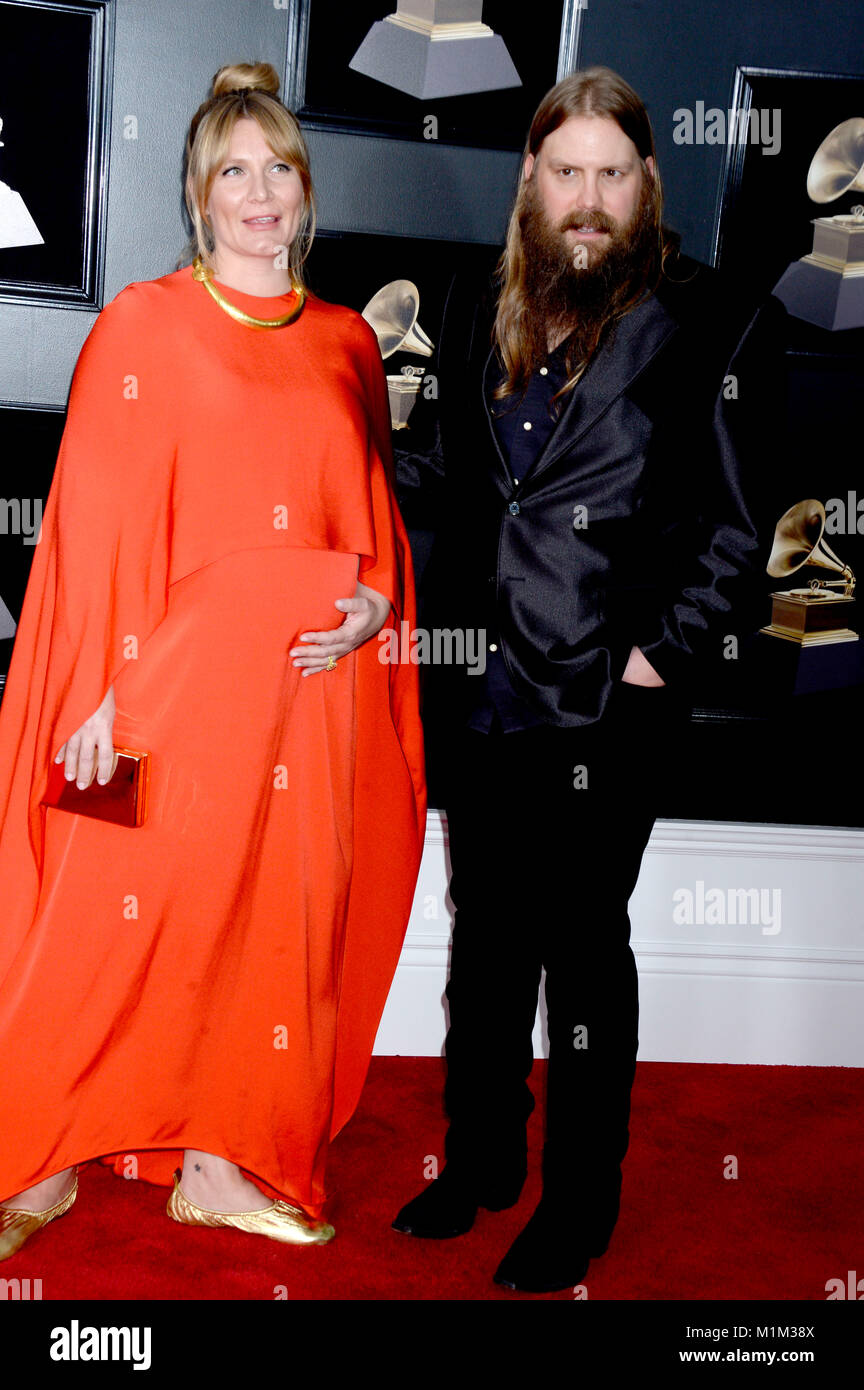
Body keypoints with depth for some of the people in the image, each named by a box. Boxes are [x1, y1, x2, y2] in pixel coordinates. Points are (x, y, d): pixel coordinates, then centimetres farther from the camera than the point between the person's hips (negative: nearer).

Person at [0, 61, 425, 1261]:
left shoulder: (348, 344, 13)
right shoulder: (143, 325, 2)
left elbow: (377, 515, 18)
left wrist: (375, 603, -3)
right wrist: (105, 694, -11)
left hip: (309, 684, 4)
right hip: (173, 677, -4)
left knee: (279, 913, 6)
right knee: (125, 912, -2)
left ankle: (223, 1161, 20)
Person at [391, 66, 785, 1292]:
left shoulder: (709, 329, -7)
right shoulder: (479, 317, 9)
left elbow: (739, 532, -6)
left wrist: (663, 656, -11)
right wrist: (441, 624, 10)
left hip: (605, 703, -5)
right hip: (477, 689, 5)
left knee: (583, 949, 6)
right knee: (485, 932, 16)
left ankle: (580, 1204, 24)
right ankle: (481, 1159, 35)